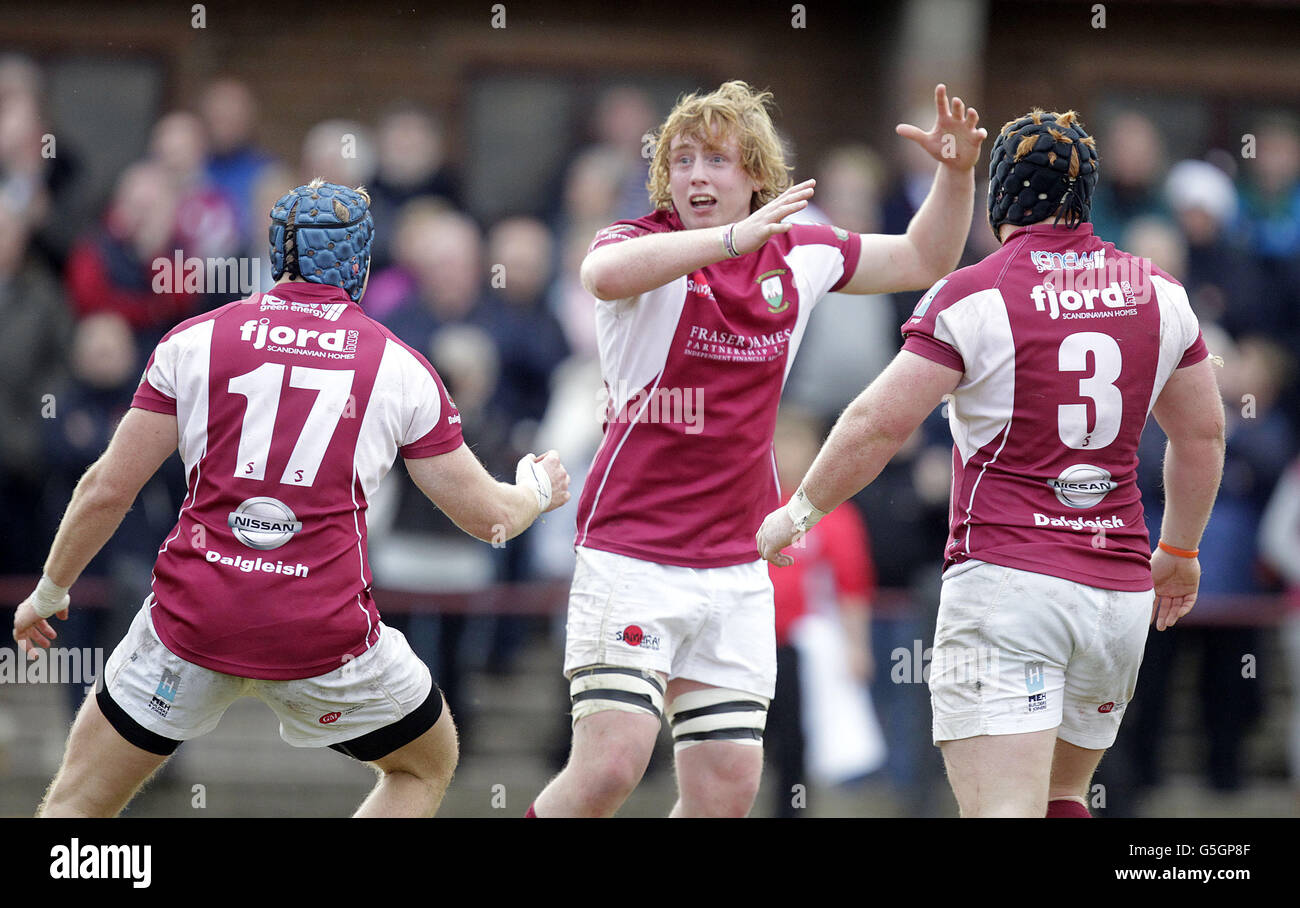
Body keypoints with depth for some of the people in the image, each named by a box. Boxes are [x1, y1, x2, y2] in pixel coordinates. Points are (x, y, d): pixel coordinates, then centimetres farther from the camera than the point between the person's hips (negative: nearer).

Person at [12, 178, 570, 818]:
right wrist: (538, 490, 34)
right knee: (427, 766, 25)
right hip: (325, 637, 0)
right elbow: (488, 515, 10)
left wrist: (49, 592, 18)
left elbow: (106, 490, 3)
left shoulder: (194, 340, 4)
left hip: (194, 618, 1)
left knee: (79, 799, 14)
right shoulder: (401, 368, 4)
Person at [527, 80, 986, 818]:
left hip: (737, 568, 5)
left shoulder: (796, 256, 9)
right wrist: (735, 236, -40)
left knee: (728, 785, 1)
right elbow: (606, 275, -33)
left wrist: (957, 173, 5)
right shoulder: (644, 243, -7)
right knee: (610, 765, -18)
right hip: (632, 556, -5)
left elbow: (924, 259, 22)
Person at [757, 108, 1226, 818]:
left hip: (1006, 579, -6)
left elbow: (880, 424, -8)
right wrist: (1179, 552, 33)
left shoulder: (974, 296, -8)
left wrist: (799, 512, 7)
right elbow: (1202, 433, 18)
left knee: (1002, 811, -14)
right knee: (1061, 797, 21)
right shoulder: (1157, 295, 8)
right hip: (1120, 588, 6)